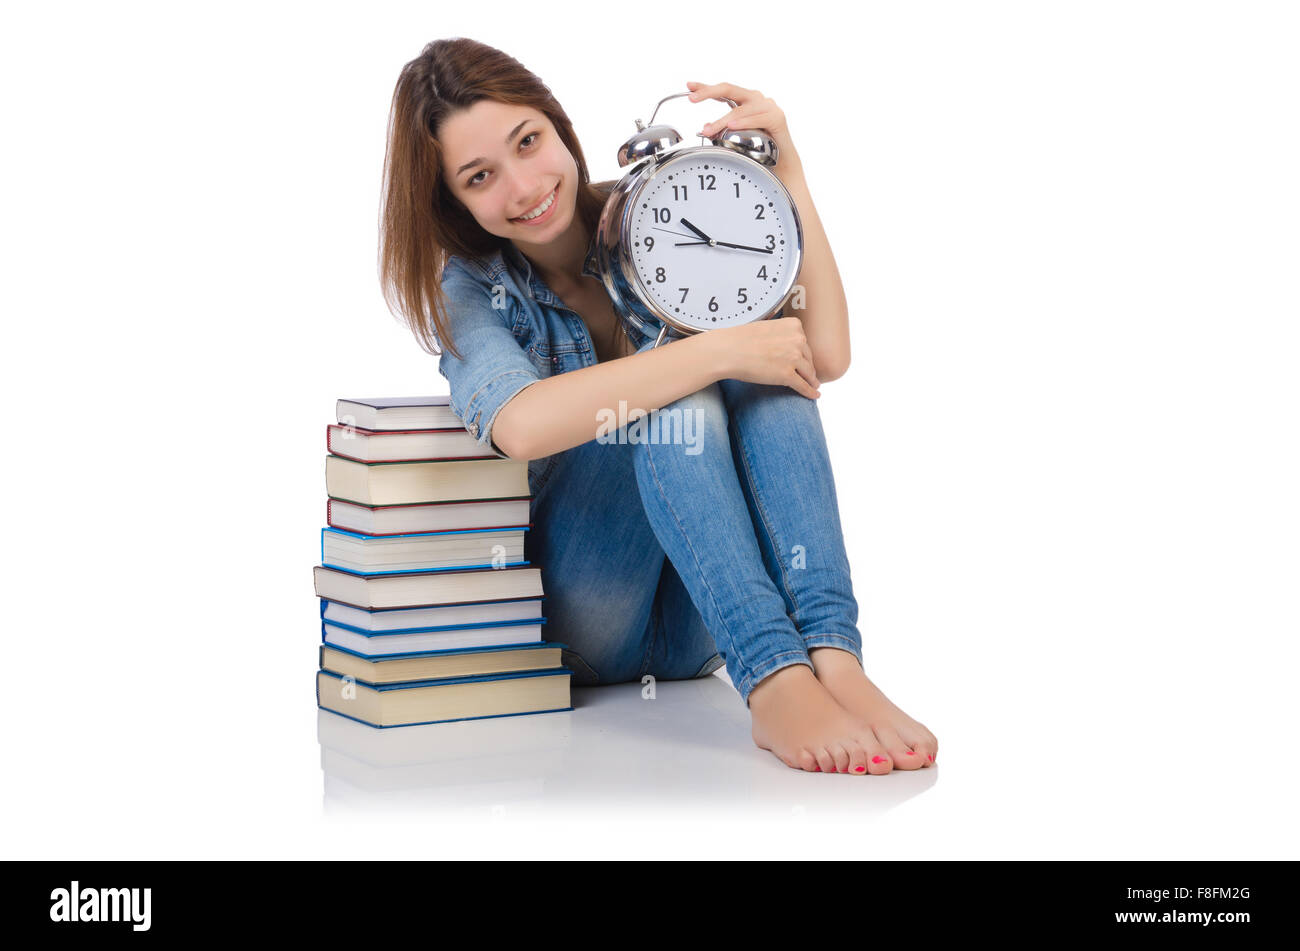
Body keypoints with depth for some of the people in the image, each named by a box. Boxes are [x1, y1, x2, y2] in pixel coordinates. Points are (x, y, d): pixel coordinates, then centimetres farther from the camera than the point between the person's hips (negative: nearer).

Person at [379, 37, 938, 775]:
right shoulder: (469, 292, -4)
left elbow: (826, 355, -9)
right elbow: (521, 425, -30)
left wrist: (787, 173, -14)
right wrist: (718, 351, -32)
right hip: (579, 626, -3)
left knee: (765, 371, -21)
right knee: (669, 369, -27)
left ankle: (832, 655, -41)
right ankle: (772, 681, -46)